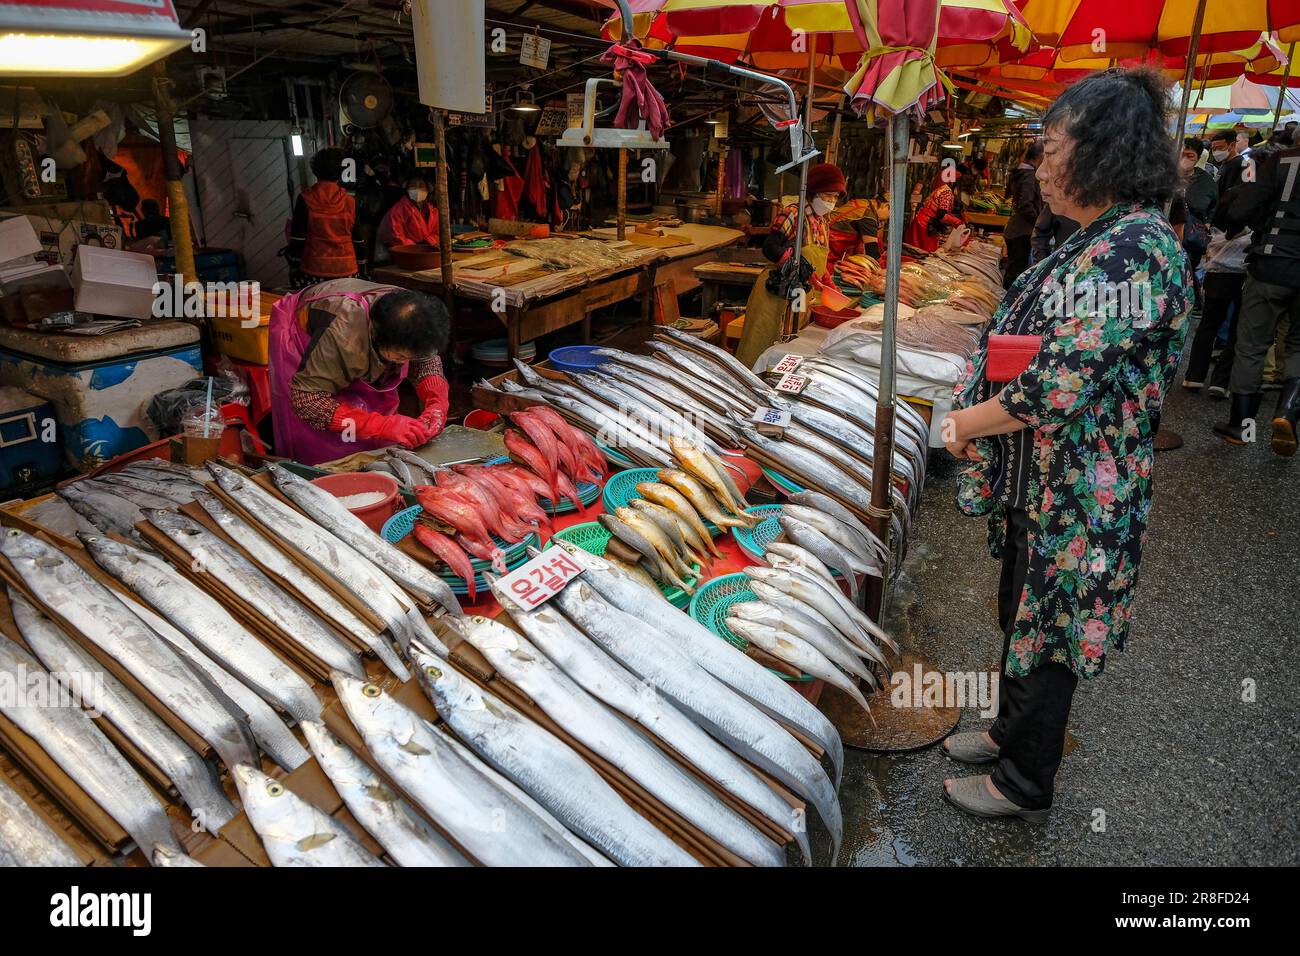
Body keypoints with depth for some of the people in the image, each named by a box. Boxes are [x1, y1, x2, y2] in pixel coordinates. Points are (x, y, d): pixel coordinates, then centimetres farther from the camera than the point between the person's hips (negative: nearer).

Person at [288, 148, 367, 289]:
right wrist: (361, 271, 15)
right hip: (346, 272, 2)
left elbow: (297, 239, -3)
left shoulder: (305, 199, -2)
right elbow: (359, 240, 6)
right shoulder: (350, 202, 2)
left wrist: (293, 268, 6)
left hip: (313, 272, -2)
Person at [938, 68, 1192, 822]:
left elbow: (1061, 384, -27)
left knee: (1047, 628, 7)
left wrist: (963, 423, -14)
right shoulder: (1101, 241, 8)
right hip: (1040, 478, 9)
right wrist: (976, 407, 0)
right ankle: (1013, 731, 45)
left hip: (1077, 493, -9)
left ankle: (1026, 785, 28)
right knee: (1023, 613, 23)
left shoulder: (1136, 252, -24)